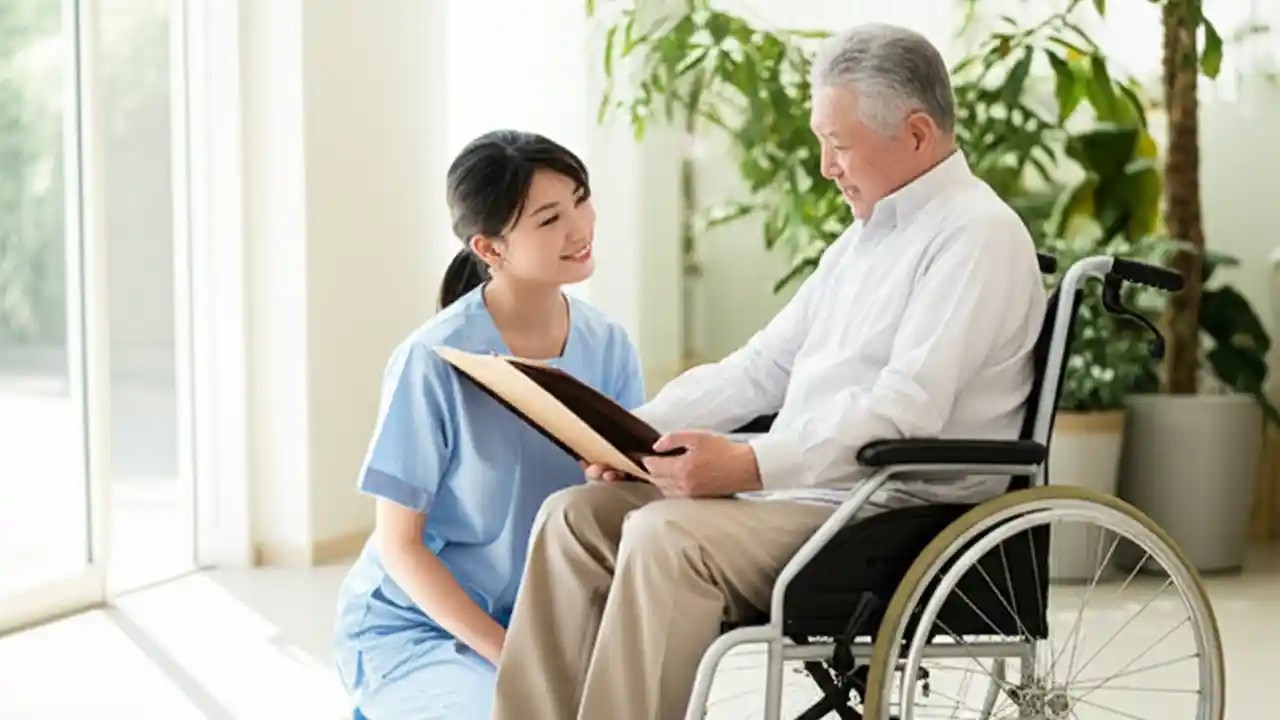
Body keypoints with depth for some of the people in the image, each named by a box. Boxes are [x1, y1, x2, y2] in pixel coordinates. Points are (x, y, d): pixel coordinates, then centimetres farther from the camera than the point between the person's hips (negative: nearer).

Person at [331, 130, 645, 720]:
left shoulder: (607, 348, -3)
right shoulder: (433, 363, -18)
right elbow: (399, 545, -14)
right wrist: (505, 654, -20)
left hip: (537, 620, 5)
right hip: (412, 627, -5)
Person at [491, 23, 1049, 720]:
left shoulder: (978, 235, -10)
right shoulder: (866, 237, 20)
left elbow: (907, 408, -21)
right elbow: (763, 365, 19)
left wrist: (752, 464, -29)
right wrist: (642, 426, 4)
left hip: (891, 511, -9)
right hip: (795, 487, 10)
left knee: (667, 535, -29)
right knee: (573, 516, -3)